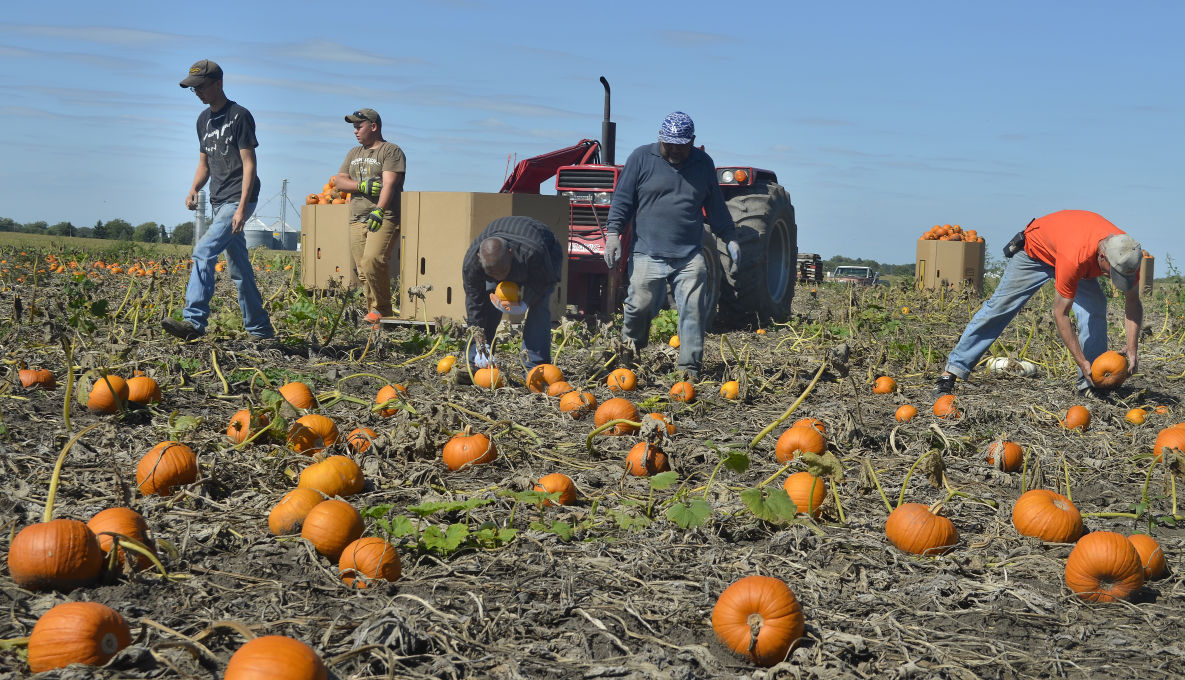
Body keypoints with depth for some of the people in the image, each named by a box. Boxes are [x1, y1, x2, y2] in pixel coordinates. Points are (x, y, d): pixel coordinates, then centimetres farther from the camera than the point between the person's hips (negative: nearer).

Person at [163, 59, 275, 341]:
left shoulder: (239, 116, -8)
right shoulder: (204, 119, 16)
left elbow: (249, 164, -13)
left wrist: (242, 207, -21)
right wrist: (193, 189, 2)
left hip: (239, 199, -9)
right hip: (219, 201, 9)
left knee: (204, 251, -20)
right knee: (238, 268, 10)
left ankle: (194, 320, -24)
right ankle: (259, 328, 17)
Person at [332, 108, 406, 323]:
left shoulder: (391, 151, 0)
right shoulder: (354, 153, 23)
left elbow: (389, 184, -14)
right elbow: (339, 181, 14)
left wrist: (379, 211, -28)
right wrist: (362, 186, -7)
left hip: (384, 219, -7)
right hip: (357, 220, 7)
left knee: (372, 261, -24)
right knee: (363, 271, 1)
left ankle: (382, 309, -13)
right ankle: (374, 311, 7)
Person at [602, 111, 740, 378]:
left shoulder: (704, 163, 11)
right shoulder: (641, 157, 3)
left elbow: (716, 207, 21)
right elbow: (622, 198, 3)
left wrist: (730, 238, 20)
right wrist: (612, 232, -7)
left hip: (690, 256, 2)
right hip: (648, 253, -2)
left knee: (693, 311, -5)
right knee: (641, 305, -5)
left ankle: (690, 366, 3)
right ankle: (630, 344, 25)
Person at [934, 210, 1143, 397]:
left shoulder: (1127, 253, -31)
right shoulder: (1075, 258, -46)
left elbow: (1133, 303, -17)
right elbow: (1060, 313, -37)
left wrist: (1132, 347, -29)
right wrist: (1083, 363, -37)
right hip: (1035, 249, -5)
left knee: (1095, 308, -16)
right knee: (998, 308, -4)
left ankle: (1089, 383, -8)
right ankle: (951, 372, 1)